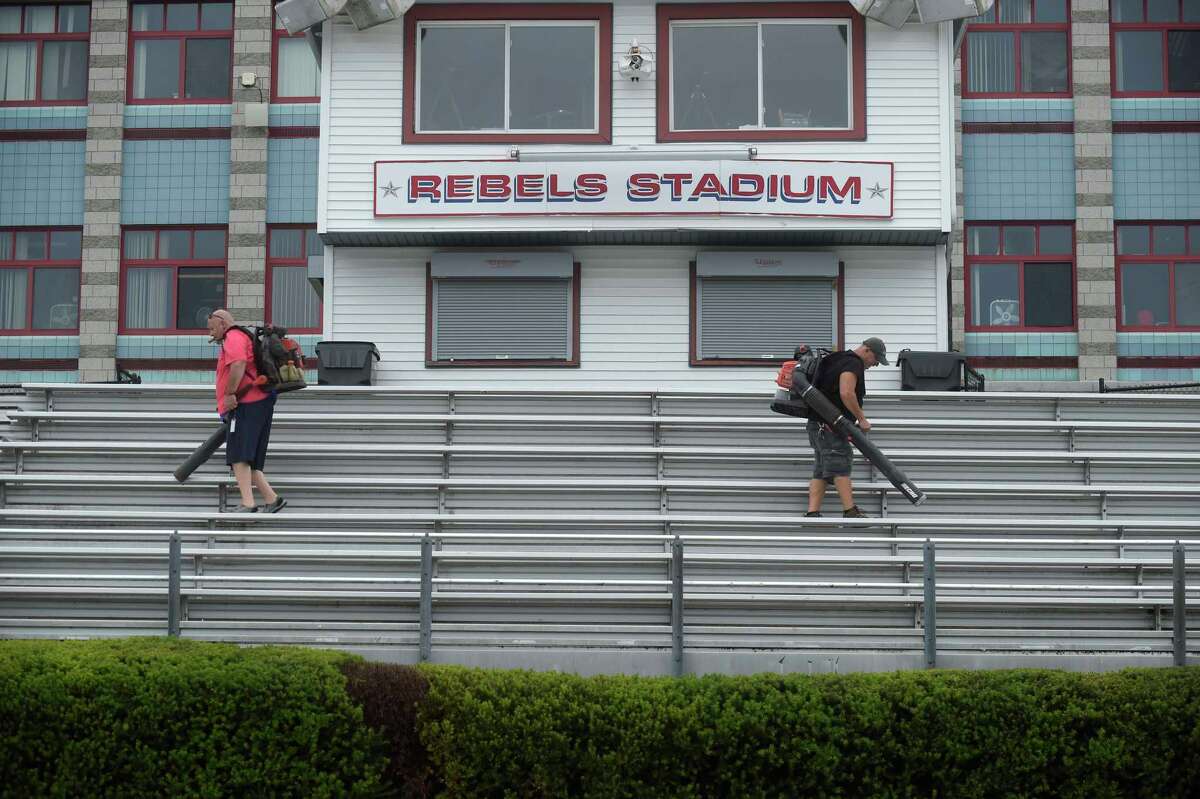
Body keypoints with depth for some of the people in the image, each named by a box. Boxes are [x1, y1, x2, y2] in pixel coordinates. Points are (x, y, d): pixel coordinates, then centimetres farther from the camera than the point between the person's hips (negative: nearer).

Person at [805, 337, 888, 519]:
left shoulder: (842, 360, 24)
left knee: (821, 472, 5)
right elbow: (846, 393, -24)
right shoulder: (853, 363, -10)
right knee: (841, 466, -12)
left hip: (819, 426, 10)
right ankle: (851, 512, -16)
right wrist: (862, 418, -15)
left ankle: (812, 514, -2)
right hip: (828, 424, -10)